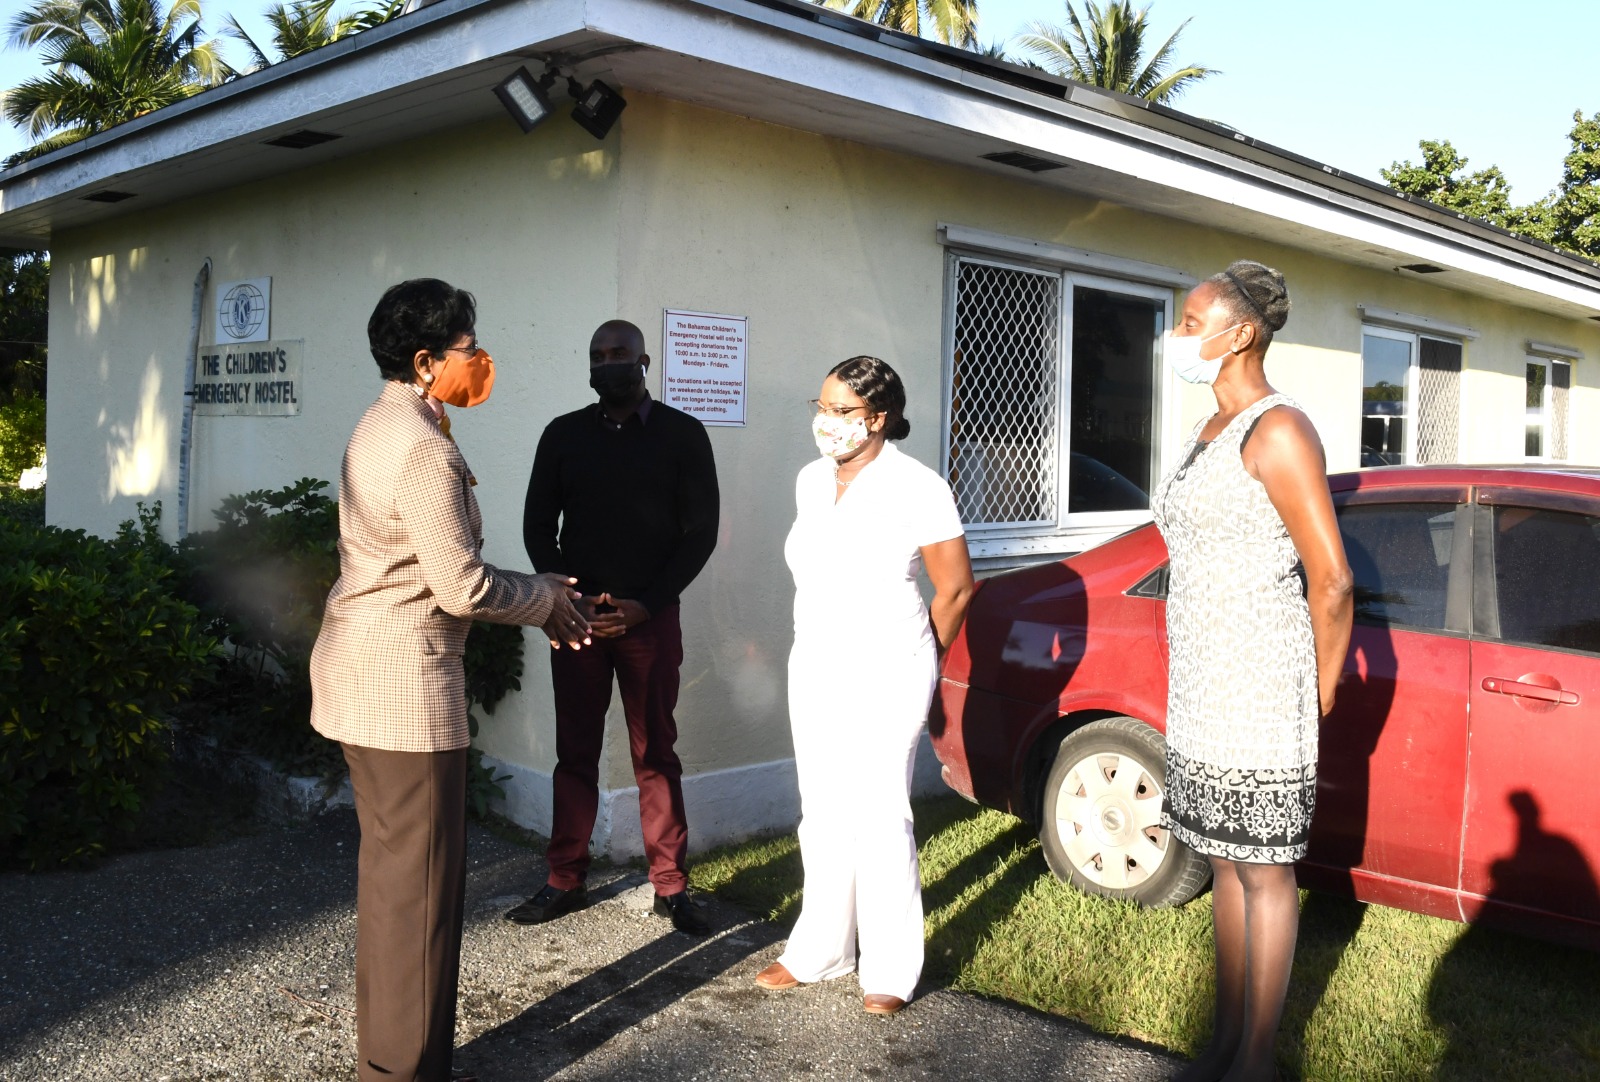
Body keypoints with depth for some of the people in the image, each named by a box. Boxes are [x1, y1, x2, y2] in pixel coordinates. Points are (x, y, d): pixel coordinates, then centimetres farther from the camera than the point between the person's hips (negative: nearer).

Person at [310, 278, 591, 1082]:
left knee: (390, 868, 18)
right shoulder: (423, 449, -18)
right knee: (418, 880, 0)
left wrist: (537, 598, 13)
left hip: (361, 672, 11)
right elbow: (462, 587, -19)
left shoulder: (385, 427, 14)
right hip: (403, 682, -11)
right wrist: (546, 599, -2)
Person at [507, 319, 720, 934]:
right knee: (575, 752, 7)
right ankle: (565, 882, 16)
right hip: (576, 614, 2)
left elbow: (701, 530, -1)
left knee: (656, 754, 3)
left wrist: (645, 604, -10)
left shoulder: (682, 434, 2)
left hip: (651, 617, -2)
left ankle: (670, 886, 12)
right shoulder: (564, 434, 8)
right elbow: (538, 525, 7)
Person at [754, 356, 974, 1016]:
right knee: (823, 815, 12)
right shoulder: (810, 481, 7)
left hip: (885, 671, -6)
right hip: (813, 667, 6)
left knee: (879, 816, -4)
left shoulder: (917, 489, -12)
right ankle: (819, 952, 24)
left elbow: (956, 588, -6)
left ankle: (889, 972, 9)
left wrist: (914, 664, 4)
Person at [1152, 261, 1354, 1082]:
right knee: (1225, 863, 15)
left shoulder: (1278, 432, -14)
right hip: (1200, 684, 9)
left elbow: (1332, 581, -16)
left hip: (1257, 688, -9)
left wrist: (1319, 698, -6)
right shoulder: (1210, 431, 13)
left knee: (1264, 870, 3)